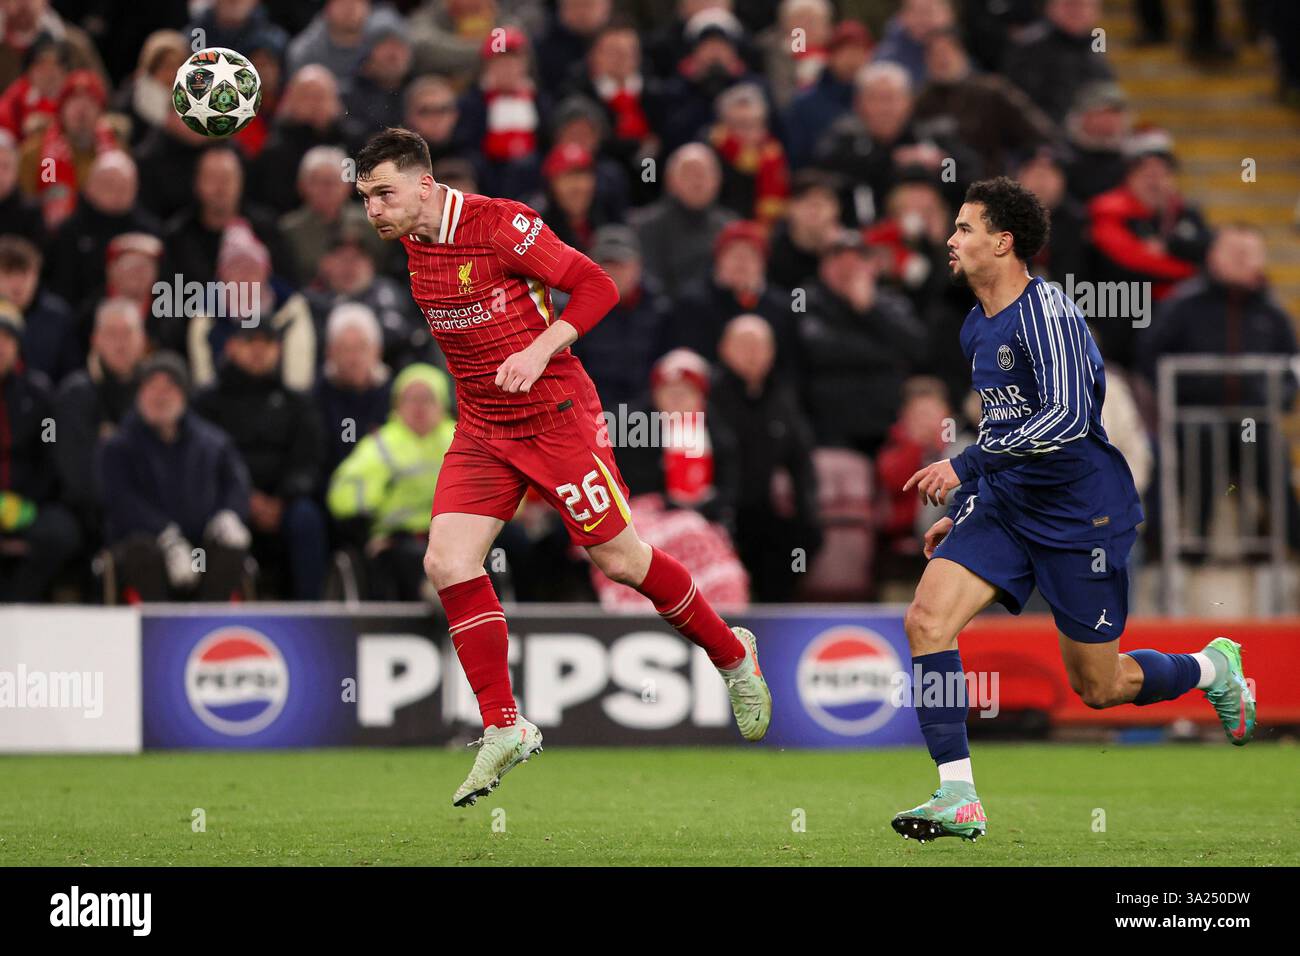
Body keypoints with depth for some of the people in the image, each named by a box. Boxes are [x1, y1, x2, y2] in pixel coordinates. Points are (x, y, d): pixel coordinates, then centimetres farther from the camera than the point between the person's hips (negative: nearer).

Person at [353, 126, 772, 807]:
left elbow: (596, 286, -15)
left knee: (619, 559, 0)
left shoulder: (500, 224, -18)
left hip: (553, 415, -6)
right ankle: (505, 730, -3)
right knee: (447, 562, -11)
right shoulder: (412, 241, 4)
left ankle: (732, 656, 25)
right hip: (481, 428, 6)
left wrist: (540, 349, -26)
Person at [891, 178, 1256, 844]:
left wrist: (968, 465, -32)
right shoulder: (977, 328, 10)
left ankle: (1214, 669, 34)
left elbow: (1068, 418, -30)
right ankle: (958, 796, -14)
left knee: (1098, 688, 4)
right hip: (1005, 505, 8)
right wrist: (960, 511, 23)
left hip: (1081, 515, -8)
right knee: (926, 621, -15)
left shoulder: (1047, 314, -19)